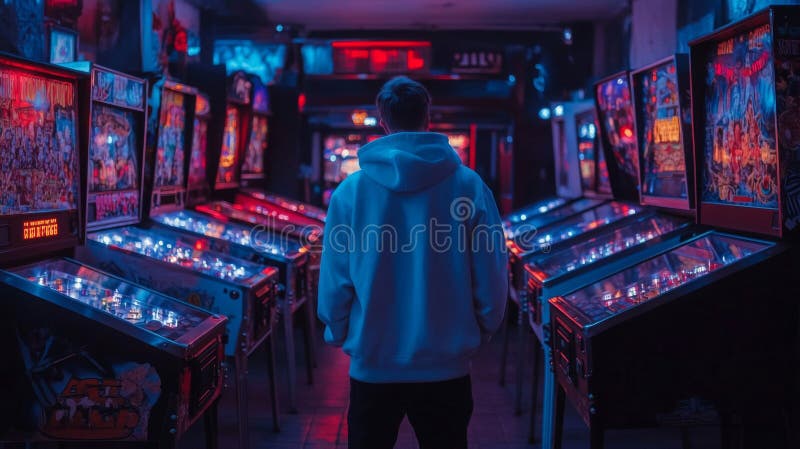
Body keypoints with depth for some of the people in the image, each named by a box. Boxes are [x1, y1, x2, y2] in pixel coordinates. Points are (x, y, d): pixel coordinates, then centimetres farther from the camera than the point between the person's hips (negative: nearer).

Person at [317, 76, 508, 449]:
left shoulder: (351, 190, -7)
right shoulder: (469, 186, -7)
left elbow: (334, 282, -6)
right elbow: (492, 279, -4)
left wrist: (341, 336, 11)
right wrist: (479, 333, 12)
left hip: (373, 364, 0)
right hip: (447, 365, 0)